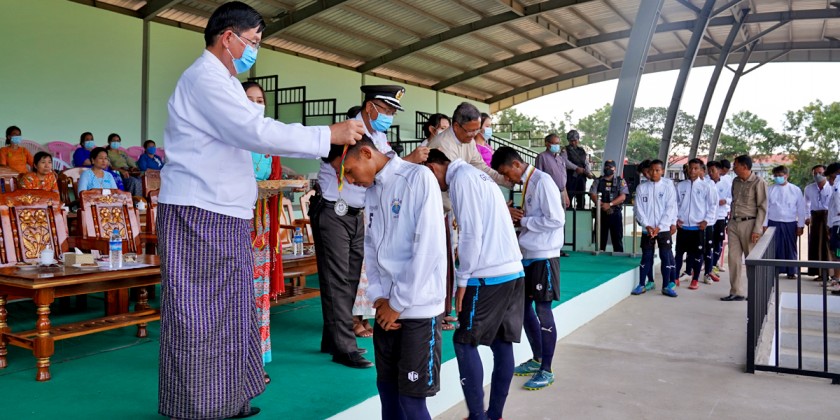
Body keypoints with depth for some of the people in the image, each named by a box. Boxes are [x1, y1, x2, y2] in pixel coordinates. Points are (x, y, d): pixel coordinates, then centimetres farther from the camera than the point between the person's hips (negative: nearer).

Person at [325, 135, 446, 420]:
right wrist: (378, 297, -3)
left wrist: (398, 303, -11)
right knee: (387, 390, 14)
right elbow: (370, 248, 11)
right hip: (387, 307, 7)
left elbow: (428, 249, -16)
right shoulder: (370, 191, 11)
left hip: (418, 308, -7)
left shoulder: (419, 178, -11)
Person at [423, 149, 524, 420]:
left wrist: (462, 279, -9)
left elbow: (472, 233, -15)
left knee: (464, 343, 1)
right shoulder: (475, 175, 20)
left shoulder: (461, 177, -7)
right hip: (512, 271, 9)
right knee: (502, 343, 11)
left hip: (489, 276, -9)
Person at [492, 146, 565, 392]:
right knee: (524, 307, 15)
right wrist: (517, 218, 2)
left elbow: (556, 220, -21)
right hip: (528, 255, 9)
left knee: (543, 311, -2)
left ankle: (546, 370, 10)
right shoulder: (527, 183, 11)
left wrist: (523, 221, -14)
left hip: (543, 256, -9)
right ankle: (537, 359, 30)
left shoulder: (542, 181, -15)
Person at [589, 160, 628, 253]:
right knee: (600, 238, 5)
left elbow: (623, 196, -6)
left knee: (617, 238, 0)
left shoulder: (620, 181, 6)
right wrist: (601, 204, -18)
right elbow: (593, 195, 0)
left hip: (615, 213, -1)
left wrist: (610, 204, -19)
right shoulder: (598, 181, 11)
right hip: (601, 213, 2)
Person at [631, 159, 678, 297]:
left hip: (664, 228, -1)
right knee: (646, 257, 6)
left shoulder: (668, 186, -2)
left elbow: (671, 208, -6)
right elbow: (638, 209, 0)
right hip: (647, 229, 1)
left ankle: (666, 286, 10)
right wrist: (647, 225, -11)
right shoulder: (641, 187, 2)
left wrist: (659, 227, -12)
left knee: (666, 256, 2)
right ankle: (642, 284, 12)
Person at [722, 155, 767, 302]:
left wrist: (757, 229, -14)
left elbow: (762, 207, -10)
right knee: (733, 258, 4)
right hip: (734, 223, 6)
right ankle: (736, 292, 10)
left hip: (749, 224, -6)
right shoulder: (735, 181, 10)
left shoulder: (758, 182, -9)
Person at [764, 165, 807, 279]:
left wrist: (800, 226, 1)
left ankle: (791, 272, 18)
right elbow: (766, 208, 2)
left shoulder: (795, 190, 1)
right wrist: (764, 225, -1)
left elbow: (801, 209, 3)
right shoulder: (769, 190, 2)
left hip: (790, 224, 0)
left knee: (791, 248, 7)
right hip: (773, 223, 0)